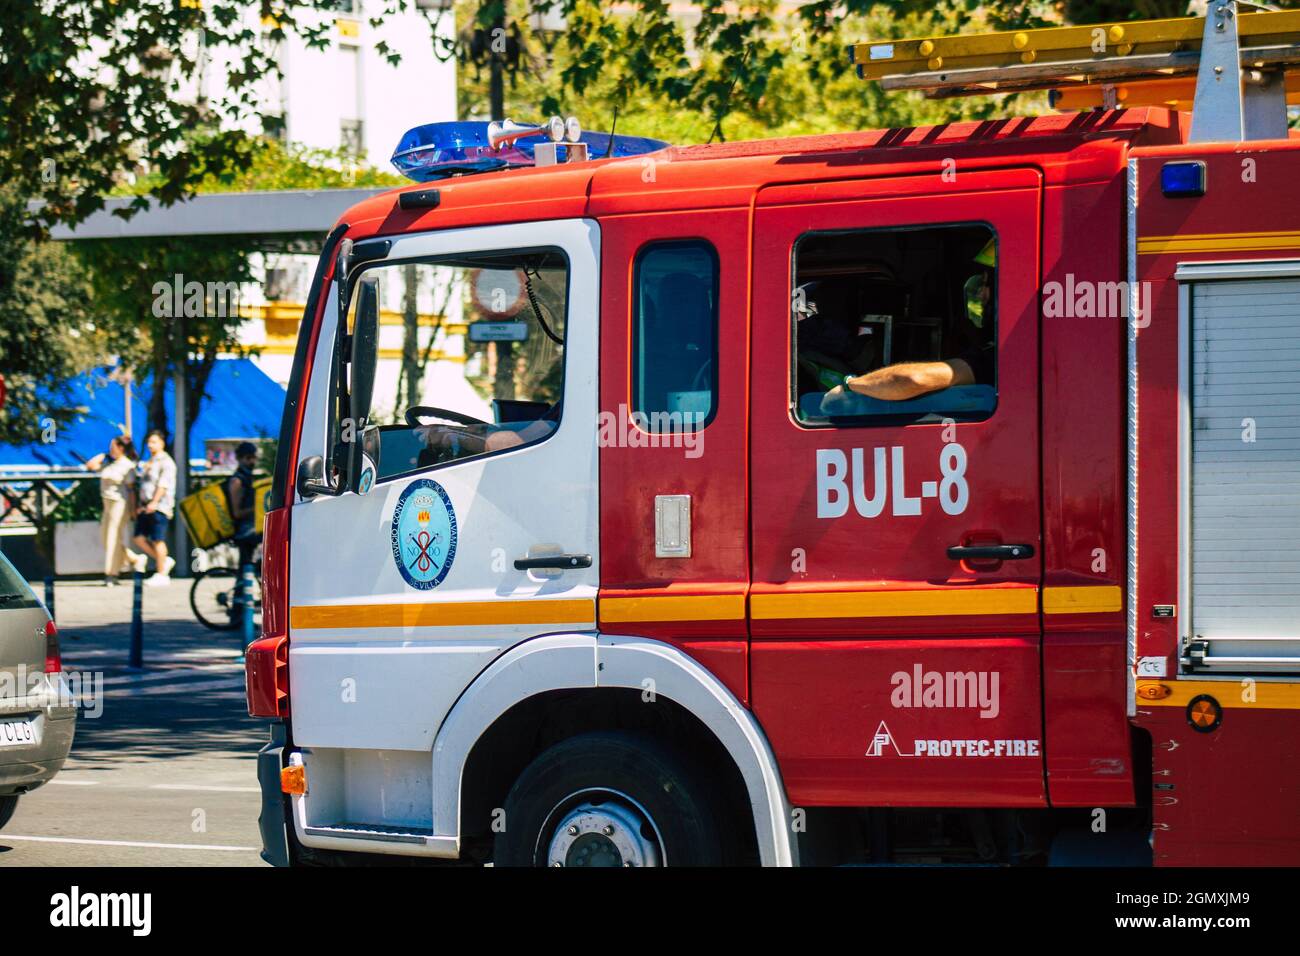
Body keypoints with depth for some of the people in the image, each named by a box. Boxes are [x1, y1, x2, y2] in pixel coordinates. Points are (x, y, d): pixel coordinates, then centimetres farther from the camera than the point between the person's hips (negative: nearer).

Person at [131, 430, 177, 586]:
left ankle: (162, 574, -2)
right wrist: (141, 505, 18)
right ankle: (165, 561, 14)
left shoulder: (166, 462, -6)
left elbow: (163, 485, -16)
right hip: (146, 507, 9)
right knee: (139, 538, 2)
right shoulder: (149, 463, 21)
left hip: (159, 507, -9)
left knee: (158, 540, -7)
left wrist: (154, 503, -24)